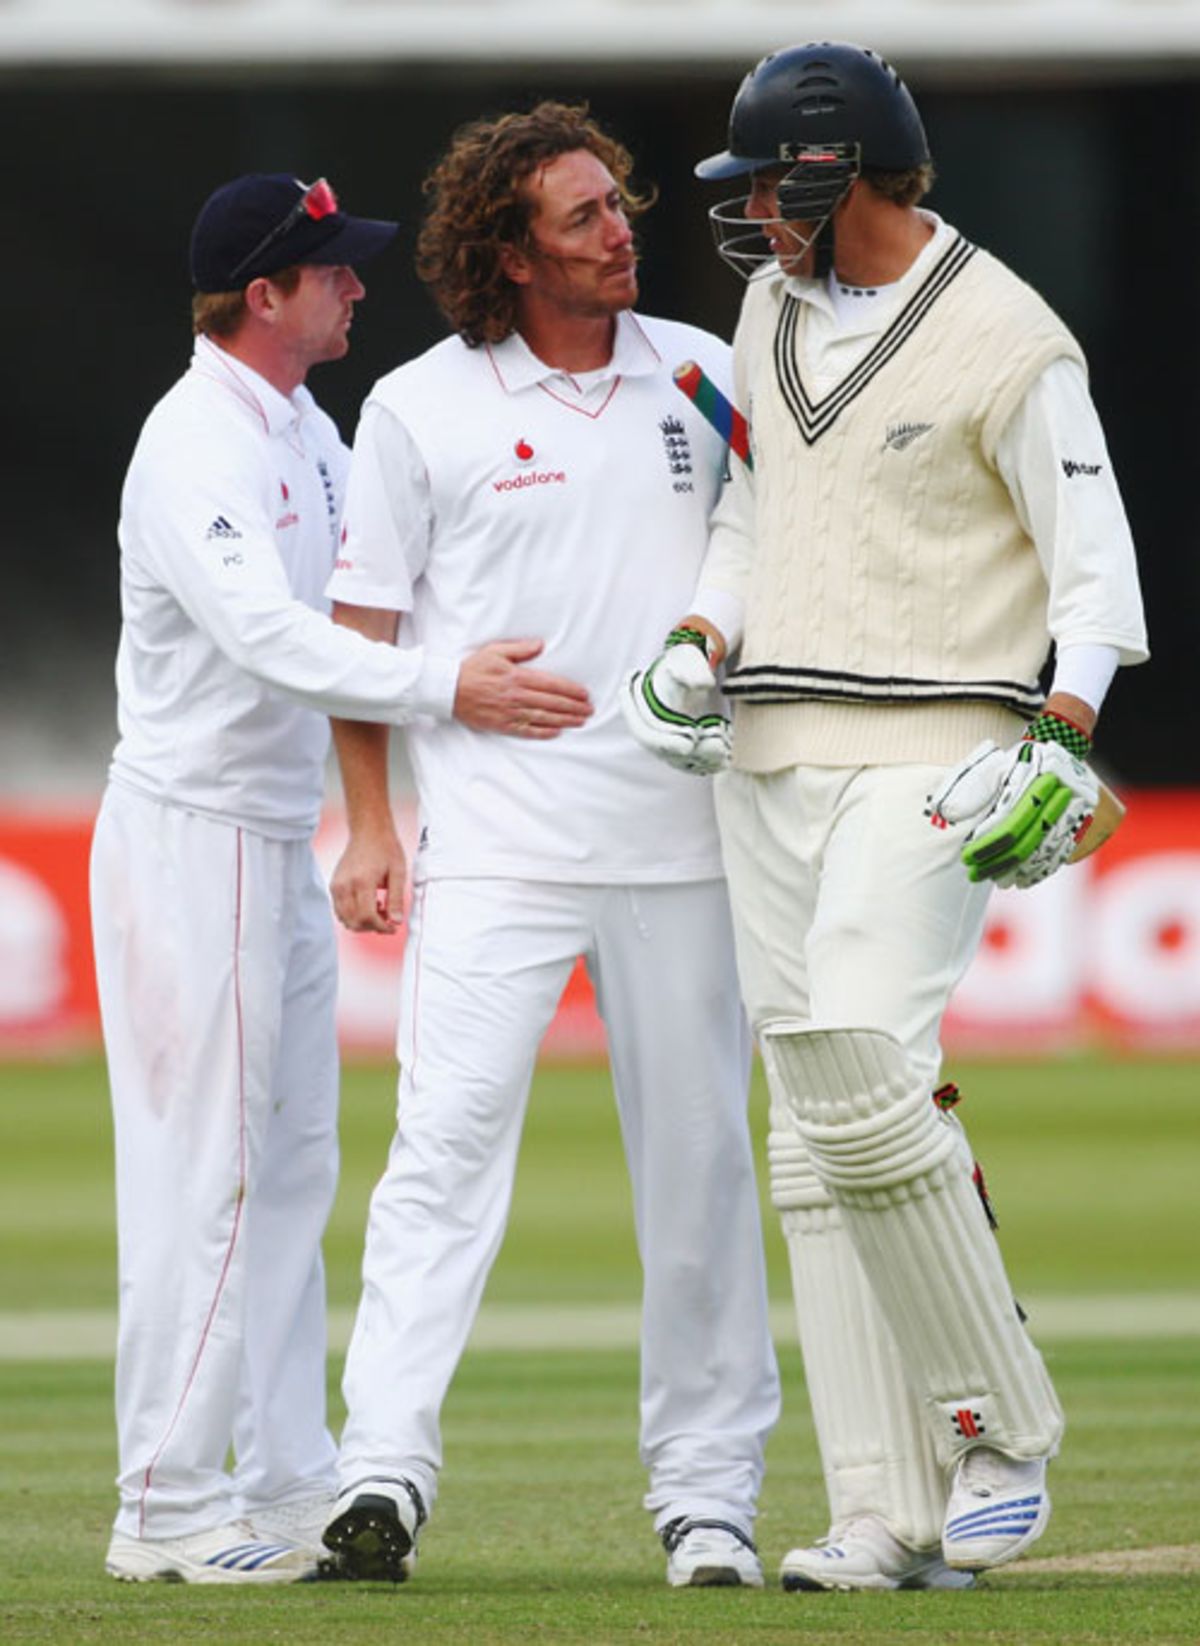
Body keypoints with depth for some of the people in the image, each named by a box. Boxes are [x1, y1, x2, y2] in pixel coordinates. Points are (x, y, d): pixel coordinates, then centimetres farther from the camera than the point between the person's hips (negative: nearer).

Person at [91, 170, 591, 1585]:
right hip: (189, 840, -10)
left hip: (280, 843, 10)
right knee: (202, 1174, -8)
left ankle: (287, 1491, 16)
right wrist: (445, 688, -37)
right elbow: (267, 639, -29)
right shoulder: (194, 445, -17)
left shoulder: (308, 436, 14)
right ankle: (165, 1509, -6)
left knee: (291, 1172, 11)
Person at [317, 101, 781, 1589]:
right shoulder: (420, 408, 1)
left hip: (683, 835, 3)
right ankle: (385, 1470, -19)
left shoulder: (704, 377, 9)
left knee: (699, 1161, 5)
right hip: (495, 839, -3)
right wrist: (372, 830, -4)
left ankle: (706, 1489, 13)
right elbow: (362, 630, 3)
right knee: (446, 1140, -14)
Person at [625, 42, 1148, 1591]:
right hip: (772, 762, 7)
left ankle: (1001, 1428, -7)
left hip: (930, 760, -7)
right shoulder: (774, 306, 13)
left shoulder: (1008, 341, -10)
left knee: (861, 1081, -23)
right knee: (813, 1139, 2)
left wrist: (1061, 745, -21)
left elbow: (1095, 563, -8)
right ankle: (891, 1517, 2)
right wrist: (702, 644, 4)